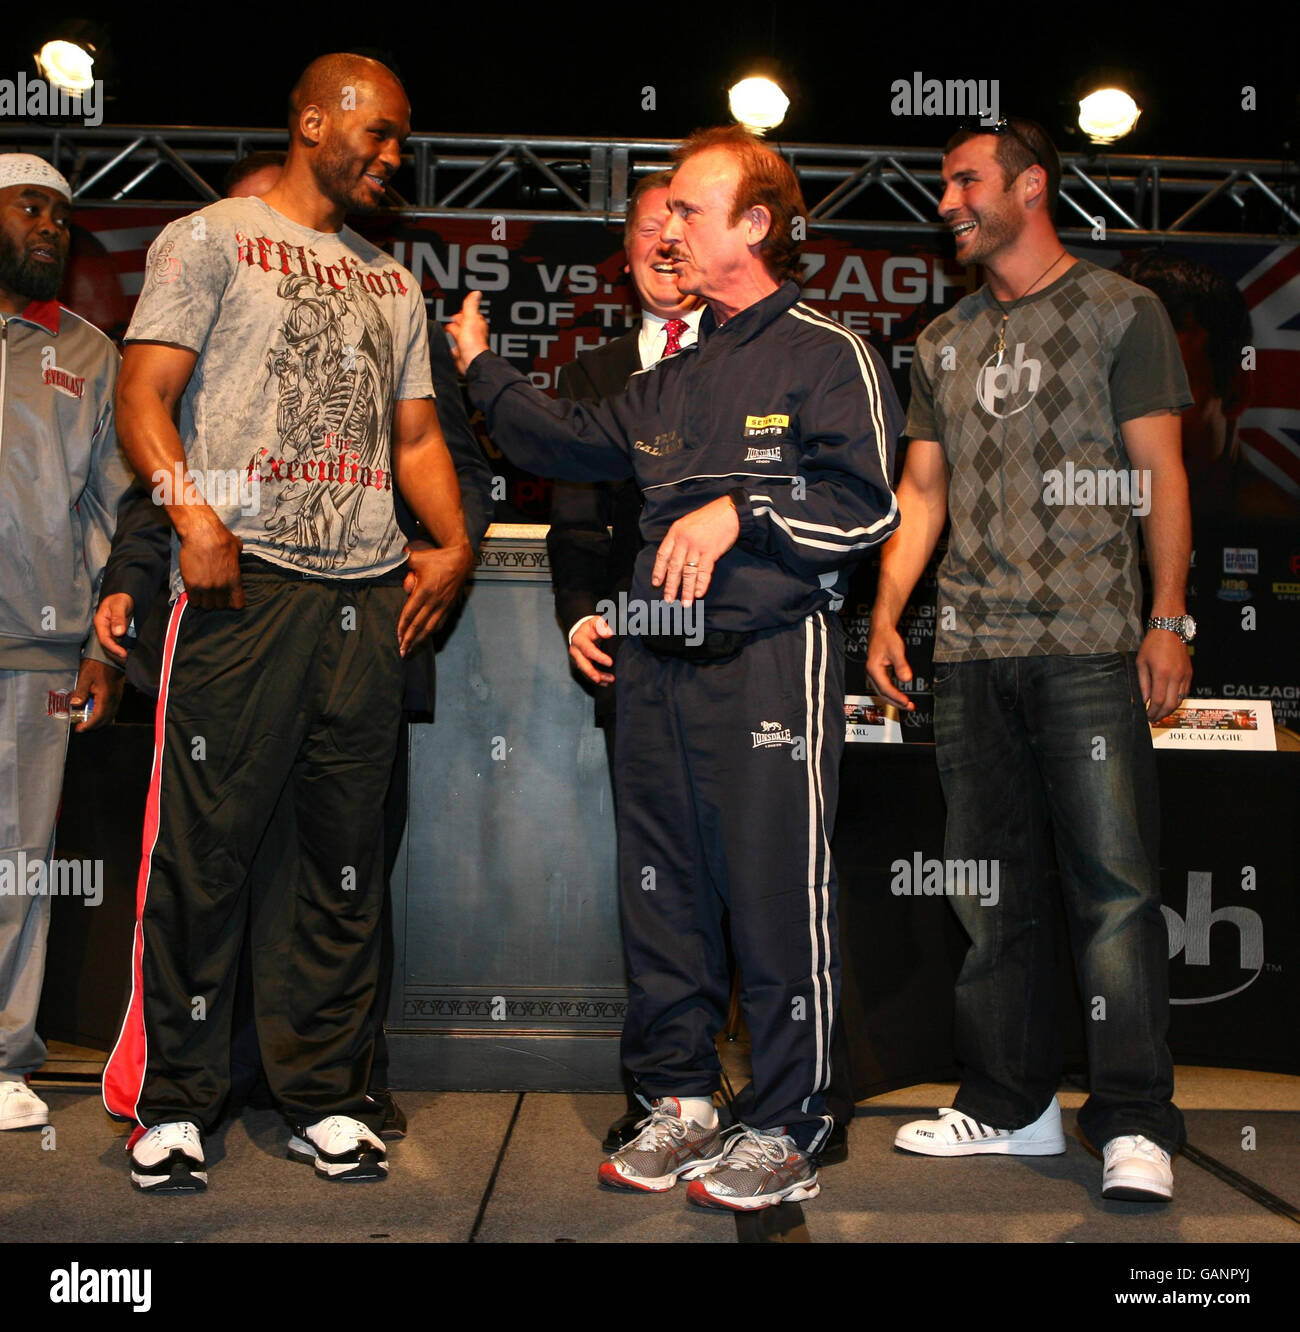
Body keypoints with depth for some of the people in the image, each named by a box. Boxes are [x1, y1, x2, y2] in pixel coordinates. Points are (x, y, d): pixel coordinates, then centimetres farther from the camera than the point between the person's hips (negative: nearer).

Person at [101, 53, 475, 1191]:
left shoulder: (391, 281, 24)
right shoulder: (213, 237, 8)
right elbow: (144, 394, -1)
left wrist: (453, 544, 6)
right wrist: (193, 511, -18)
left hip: (368, 591, 5)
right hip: (243, 584, -5)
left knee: (346, 858, 6)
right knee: (202, 849, -4)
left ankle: (326, 1096, 16)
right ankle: (172, 1101, 11)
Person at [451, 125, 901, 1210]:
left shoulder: (829, 357, -1)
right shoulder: (675, 376, 21)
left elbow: (868, 509, -9)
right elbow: (573, 442, 26)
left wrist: (739, 513, -15)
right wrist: (480, 366, 25)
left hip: (772, 655, -7)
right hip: (660, 662, 7)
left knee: (777, 897, -4)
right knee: (662, 894, 11)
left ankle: (785, 1131, 9)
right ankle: (680, 1102, 24)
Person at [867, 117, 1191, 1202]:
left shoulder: (1120, 312, 5)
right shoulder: (943, 342, 18)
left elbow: (1160, 473, 1)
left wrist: (1169, 620, -7)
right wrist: (885, 613, 8)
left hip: (1089, 647, -5)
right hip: (971, 652, 5)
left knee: (1115, 885, -6)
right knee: (991, 889, 8)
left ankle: (1135, 1123, 3)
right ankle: (1010, 1105, 19)